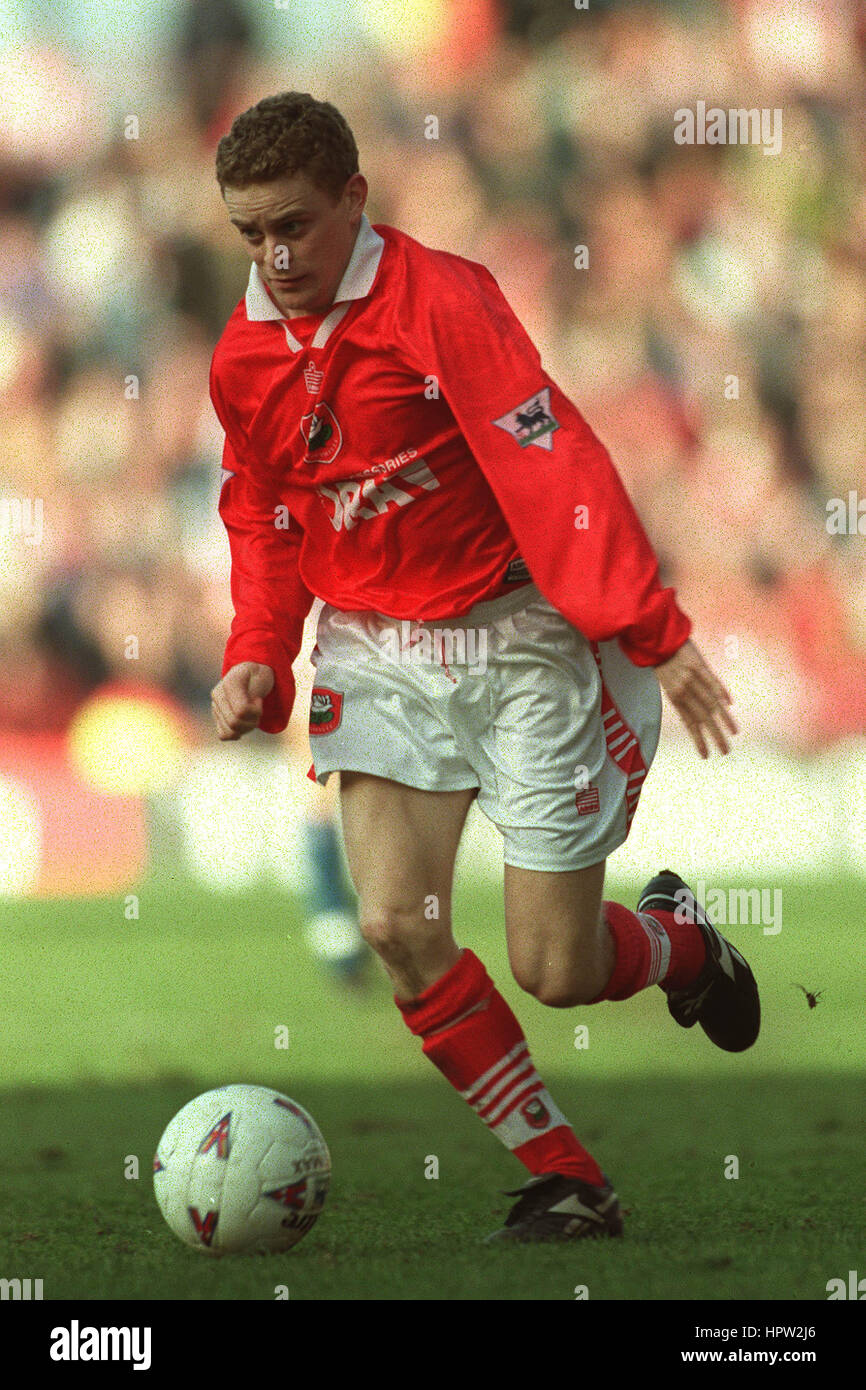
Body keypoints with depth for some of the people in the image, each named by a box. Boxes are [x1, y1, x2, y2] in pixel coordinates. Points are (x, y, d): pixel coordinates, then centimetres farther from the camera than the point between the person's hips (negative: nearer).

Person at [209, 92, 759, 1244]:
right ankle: (564, 1181, 1)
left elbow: (556, 464, -22)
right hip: (375, 653, 5)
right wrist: (258, 656, 4)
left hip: (520, 635, -5)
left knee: (557, 974, -4)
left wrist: (652, 630, -28)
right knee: (394, 926, -14)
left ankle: (679, 938, 34)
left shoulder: (440, 299, -17)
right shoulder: (243, 359, 3)